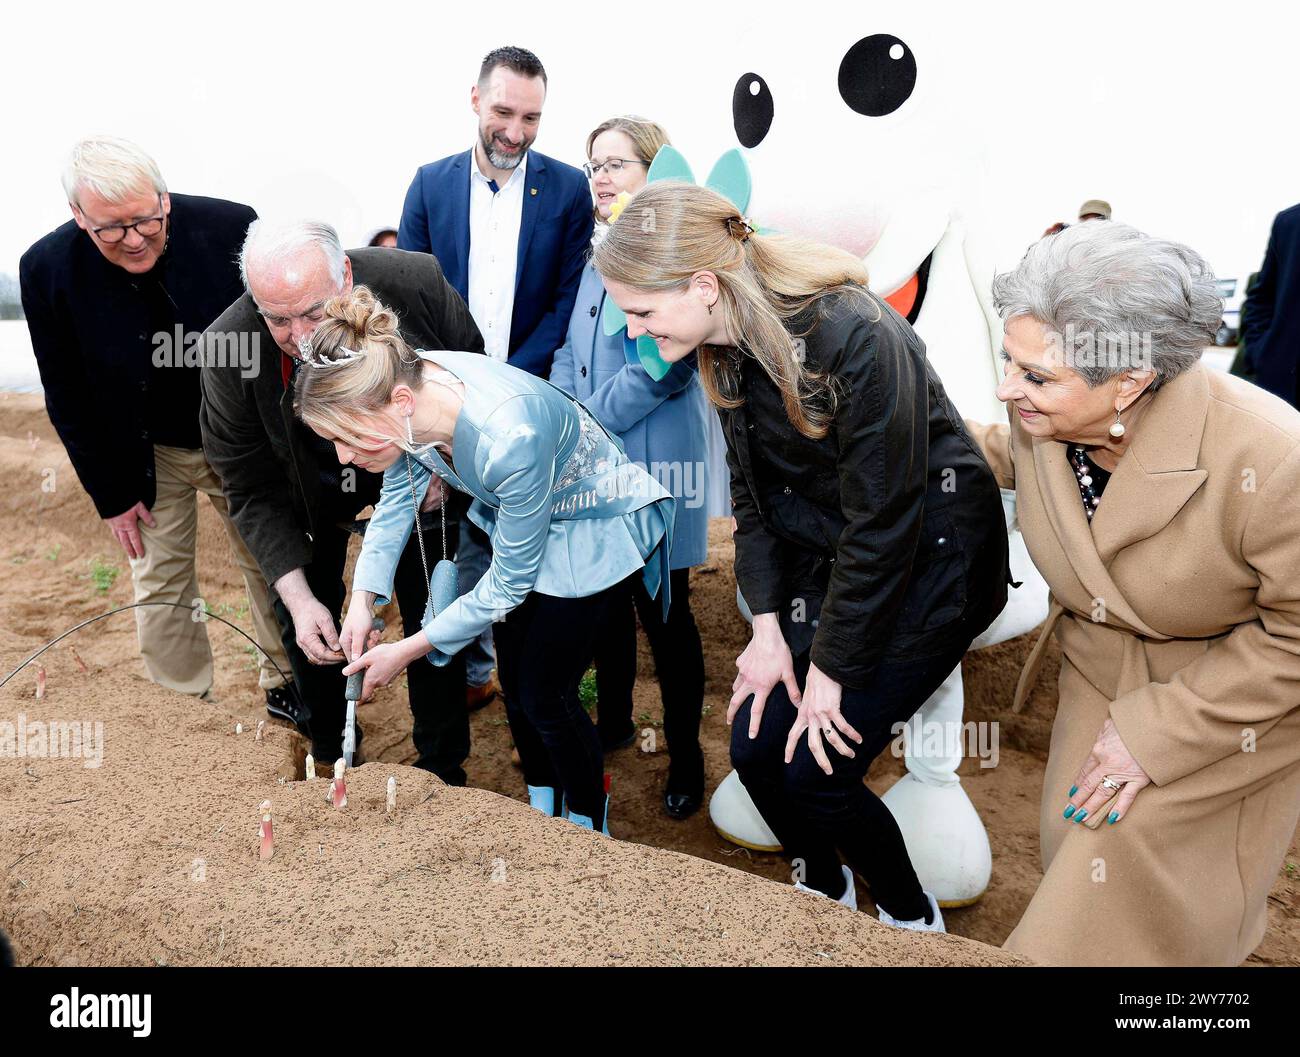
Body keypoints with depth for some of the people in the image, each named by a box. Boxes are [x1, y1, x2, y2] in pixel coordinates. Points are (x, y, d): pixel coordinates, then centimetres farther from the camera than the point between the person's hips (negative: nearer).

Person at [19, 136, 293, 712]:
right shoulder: (47, 268, -16)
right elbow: (66, 397, -6)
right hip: (147, 457, 1)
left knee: (269, 565, 12)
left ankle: (285, 681, 33)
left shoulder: (231, 227, -21)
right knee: (160, 586, 8)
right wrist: (110, 493, -5)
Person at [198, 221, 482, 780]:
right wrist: (298, 596, -28)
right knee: (305, 628, 5)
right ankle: (329, 751, 32)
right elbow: (253, 490, -19)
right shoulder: (228, 349, -29)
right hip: (310, 486, 1)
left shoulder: (416, 282, -31)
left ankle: (441, 761, 23)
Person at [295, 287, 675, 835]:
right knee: (514, 682, 13)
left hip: (595, 527, -6)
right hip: (514, 513, 7)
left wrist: (408, 650, -19)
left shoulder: (507, 437, -42)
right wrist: (362, 599, -9)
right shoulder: (405, 384, -22)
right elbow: (399, 491, 0)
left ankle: (589, 830, 29)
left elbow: (509, 583, -27)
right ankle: (543, 809, 39)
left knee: (545, 696, 1)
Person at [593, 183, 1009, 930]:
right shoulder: (729, 345, -5)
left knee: (813, 771, -6)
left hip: (929, 556, -6)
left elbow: (881, 523, -24)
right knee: (756, 746, 3)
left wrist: (830, 669, -17)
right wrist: (769, 627, -4)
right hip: (827, 556, 7)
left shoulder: (857, 338, -28)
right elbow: (753, 493, 2)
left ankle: (912, 918, 24)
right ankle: (824, 888, 34)